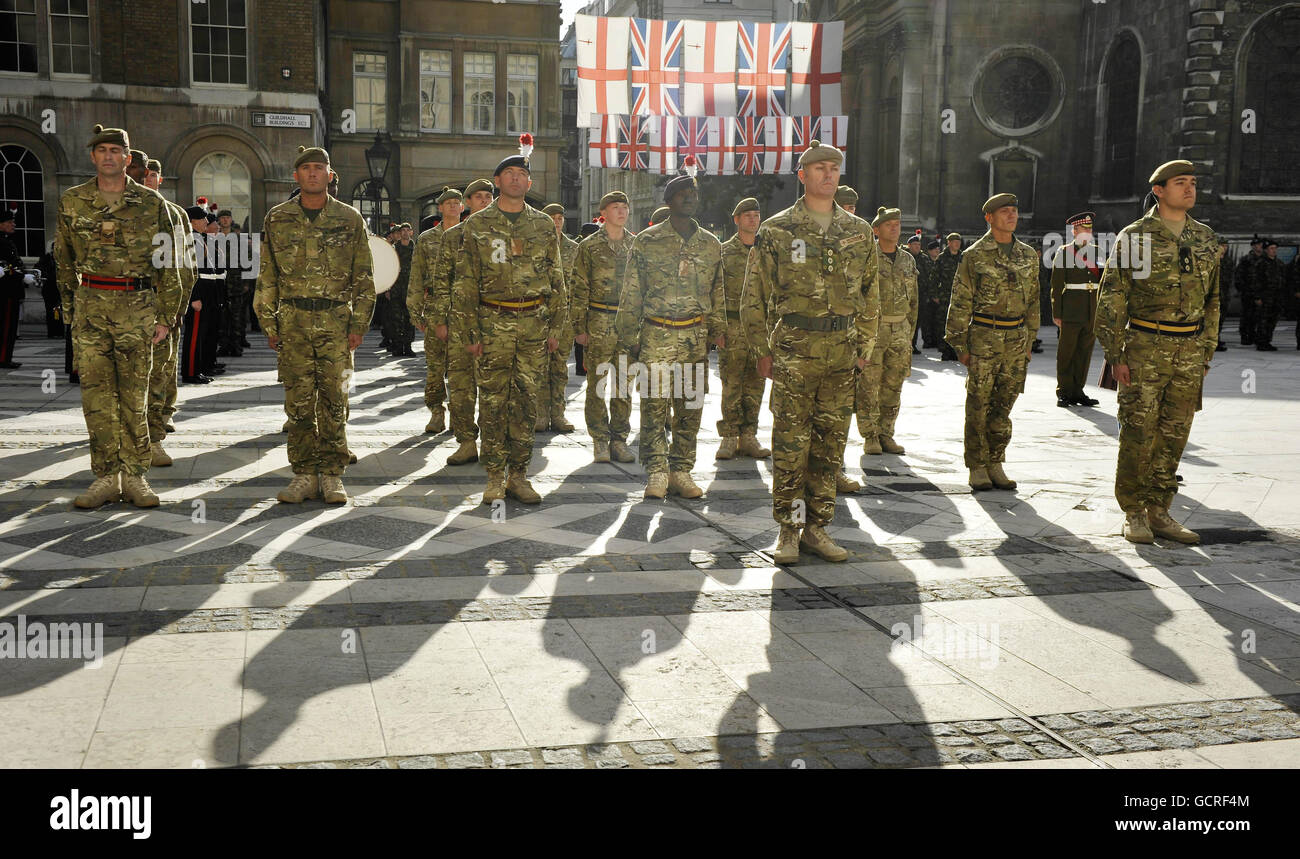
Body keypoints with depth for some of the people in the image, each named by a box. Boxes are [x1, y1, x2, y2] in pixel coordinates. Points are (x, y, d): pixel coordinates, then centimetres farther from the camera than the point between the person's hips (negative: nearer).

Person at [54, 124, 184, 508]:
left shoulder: (152, 203, 2)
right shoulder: (72, 201, 7)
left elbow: (168, 265, 4)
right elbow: (64, 261, 15)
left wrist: (166, 315, 0)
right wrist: (70, 310, 13)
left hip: (137, 306, -1)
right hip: (91, 305, 1)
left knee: (134, 397, 2)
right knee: (97, 394, 0)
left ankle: (134, 476, 10)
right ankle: (106, 477, 7)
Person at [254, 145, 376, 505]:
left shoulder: (349, 219, 5)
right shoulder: (277, 218, 8)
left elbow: (364, 276, 5)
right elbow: (267, 276, 11)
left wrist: (359, 324, -2)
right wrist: (269, 323, 4)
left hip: (337, 321, -1)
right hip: (293, 321, 1)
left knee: (334, 400, 0)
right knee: (298, 401, 2)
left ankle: (332, 475, 9)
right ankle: (304, 475, 10)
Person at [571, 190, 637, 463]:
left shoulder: (636, 245, 12)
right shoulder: (589, 246, 1)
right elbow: (578, 289, -1)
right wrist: (579, 327, -6)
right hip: (599, 323, -3)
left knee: (625, 384, 5)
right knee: (598, 384, 0)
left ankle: (619, 439, 14)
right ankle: (599, 441, 8)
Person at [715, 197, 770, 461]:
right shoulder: (724, 251, 4)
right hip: (733, 327, -3)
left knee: (755, 385, 5)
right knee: (731, 385, -4)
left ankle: (748, 437, 11)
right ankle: (729, 437, 3)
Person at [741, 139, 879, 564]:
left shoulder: (858, 231, 11)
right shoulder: (777, 230, 1)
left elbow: (870, 293, 17)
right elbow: (755, 295, 2)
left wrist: (864, 346, 11)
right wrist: (762, 349, -1)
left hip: (841, 352, 4)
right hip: (793, 349, -3)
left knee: (831, 441, 7)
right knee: (790, 444, -2)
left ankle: (817, 526, 17)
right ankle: (788, 531, 8)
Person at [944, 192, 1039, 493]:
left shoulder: (1028, 256, 12)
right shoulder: (975, 255, -2)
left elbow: (1032, 301, 18)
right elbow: (960, 302, -2)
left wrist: (1029, 341, 15)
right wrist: (959, 343, -5)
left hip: (1017, 339, 4)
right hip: (984, 336, -4)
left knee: (1004, 404, 8)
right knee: (979, 405, 0)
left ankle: (995, 464, 17)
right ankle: (977, 468, 7)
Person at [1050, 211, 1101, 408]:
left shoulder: (1096, 252, 14)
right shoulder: (1064, 252, 1)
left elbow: (1103, 279, 17)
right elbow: (1056, 285, -2)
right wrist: (1056, 313, -7)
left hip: (1093, 310, 4)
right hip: (1071, 310, -4)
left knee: (1085, 351, 6)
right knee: (1067, 351, -2)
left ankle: (1077, 392, 14)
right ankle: (1064, 393, 5)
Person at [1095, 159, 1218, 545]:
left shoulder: (1205, 238, 11)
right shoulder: (1134, 236, -4)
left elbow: (1212, 299, 17)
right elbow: (1111, 298, -5)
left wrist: (1207, 351, 12)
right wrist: (1115, 355, -10)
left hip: (1189, 351, 5)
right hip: (1145, 348, -5)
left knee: (1173, 435, 7)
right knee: (1138, 433, -2)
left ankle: (1158, 512, 16)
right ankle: (1133, 514, 8)